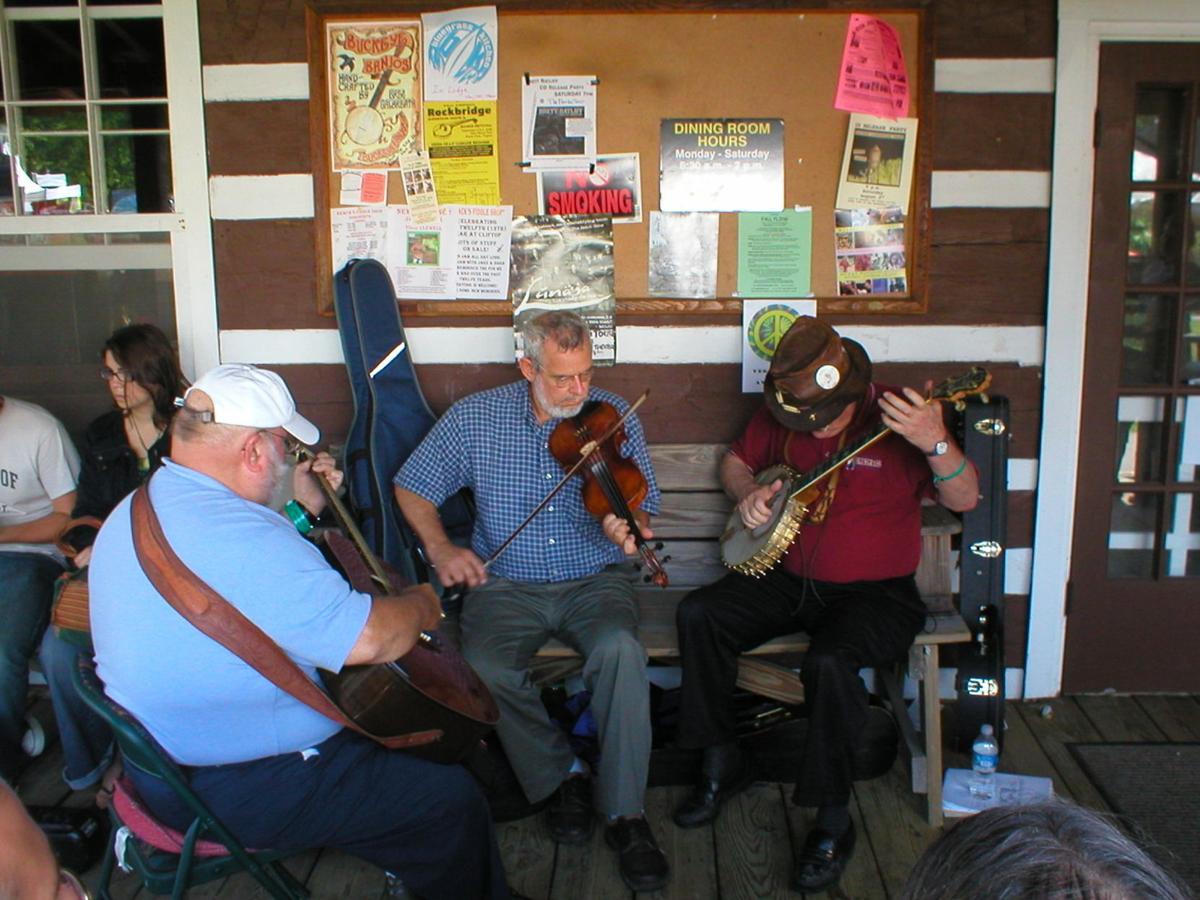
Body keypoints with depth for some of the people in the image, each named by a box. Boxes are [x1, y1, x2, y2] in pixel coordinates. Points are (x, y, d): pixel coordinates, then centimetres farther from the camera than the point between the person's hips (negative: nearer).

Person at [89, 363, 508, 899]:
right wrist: (422, 608, -12)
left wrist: (301, 509, 12)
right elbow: (366, 638, -32)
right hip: (235, 794, -11)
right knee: (454, 800, -5)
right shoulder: (240, 534, -30)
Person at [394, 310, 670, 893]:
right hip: (504, 584, 1)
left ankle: (625, 814, -16)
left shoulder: (615, 418, -2)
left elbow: (643, 512, 0)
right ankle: (562, 777, -2)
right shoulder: (474, 418, -2)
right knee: (486, 667, -29)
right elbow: (412, 487, 8)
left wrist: (629, 530, -25)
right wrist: (440, 547, -9)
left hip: (591, 582, 0)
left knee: (621, 649, -32)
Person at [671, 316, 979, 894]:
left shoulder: (898, 416, -13)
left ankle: (833, 824, -12)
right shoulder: (780, 412, 1)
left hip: (876, 592, -5)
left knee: (829, 662, -33)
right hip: (788, 579, 5)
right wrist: (747, 493, -5)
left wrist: (936, 444, -39)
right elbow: (736, 461, 18)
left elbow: (964, 499, -19)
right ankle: (721, 765, 3)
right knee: (697, 613, -14)